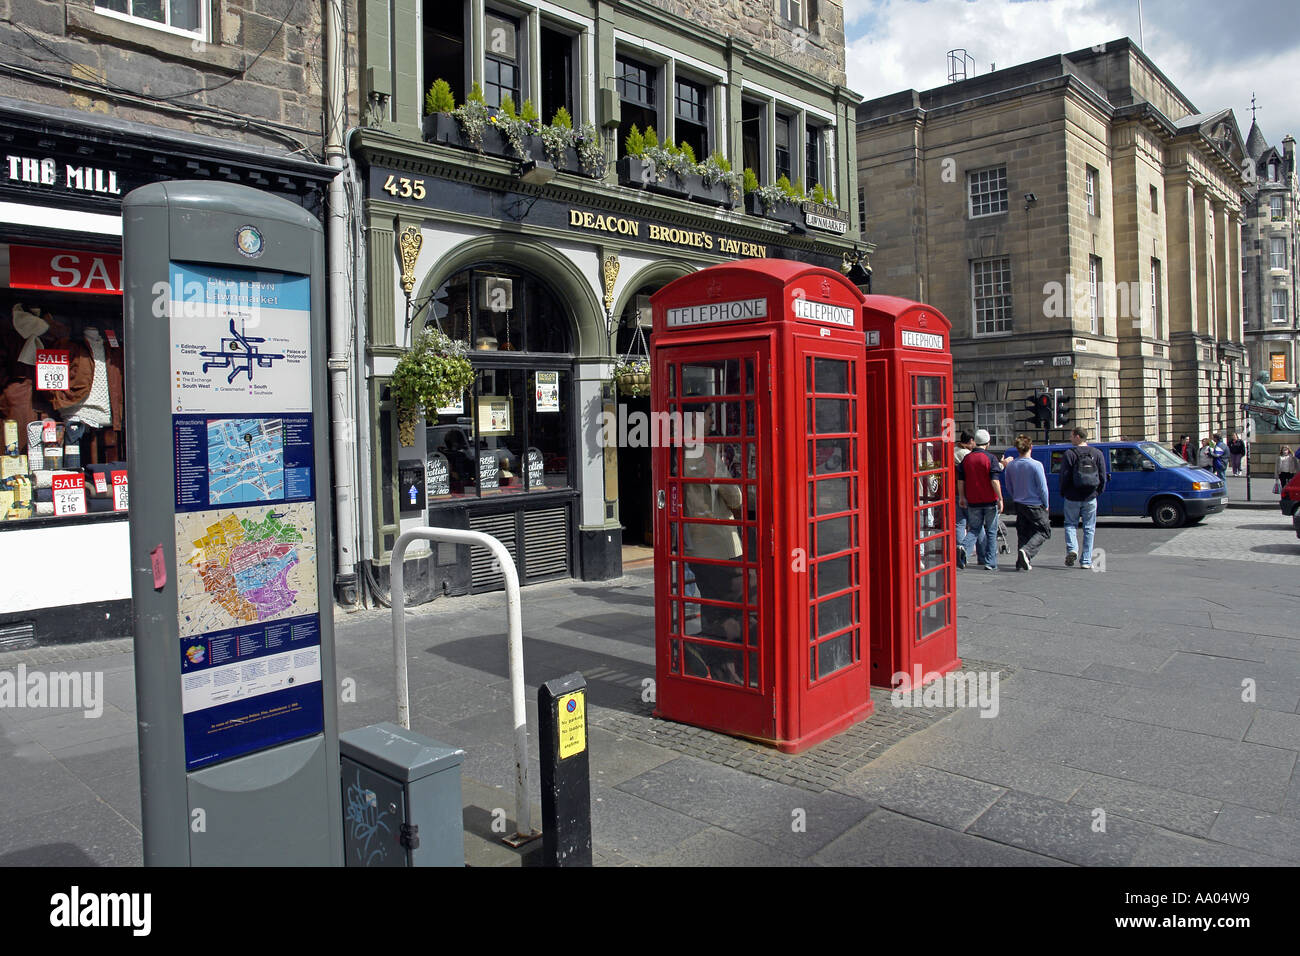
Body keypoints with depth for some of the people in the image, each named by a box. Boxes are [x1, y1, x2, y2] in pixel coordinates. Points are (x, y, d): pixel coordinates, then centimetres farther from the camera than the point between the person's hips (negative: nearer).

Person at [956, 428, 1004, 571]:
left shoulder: (966, 458, 4)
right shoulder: (990, 458, -8)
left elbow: (960, 480, 6)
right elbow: (995, 481, -15)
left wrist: (962, 497, 15)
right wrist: (1000, 499, -11)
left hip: (973, 501, 3)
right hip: (990, 500, -3)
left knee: (975, 529, 13)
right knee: (991, 532, 7)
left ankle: (963, 547, -15)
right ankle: (990, 563, 8)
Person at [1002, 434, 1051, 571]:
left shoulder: (1010, 466, 0)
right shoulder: (1036, 465, -16)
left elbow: (1008, 488, 8)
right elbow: (1043, 488, -12)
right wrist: (1046, 505, 0)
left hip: (1019, 504, 5)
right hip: (1035, 505, -5)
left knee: (1023, 534, 14)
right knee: (1044, 531, 7)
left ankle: (1021, 563, 10)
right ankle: (1026, 551, -16)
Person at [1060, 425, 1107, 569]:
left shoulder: (1069, 454, -8)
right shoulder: (1097, 454, 3)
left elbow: (1064, 476, -9)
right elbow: (1103, 477, 4)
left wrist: (1063, 493, 5)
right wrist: (1098, 492, 17)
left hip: (1072, 498, -2)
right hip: (1090, 498, 2)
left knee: (1070, 524, 12)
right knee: (1089, 528, 8)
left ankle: (1072, 549, -12)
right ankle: (1086, 561, 7)